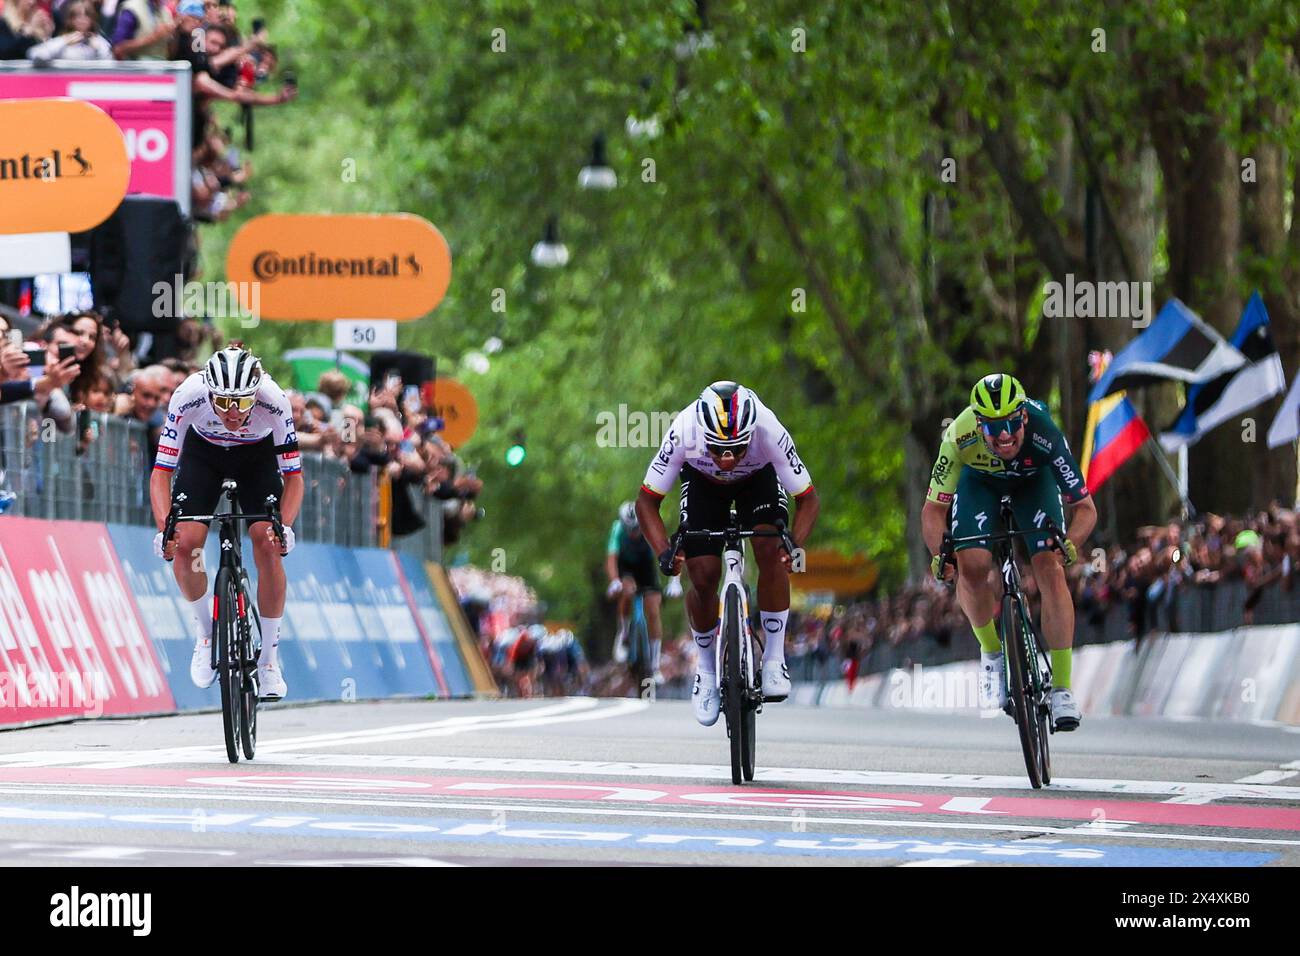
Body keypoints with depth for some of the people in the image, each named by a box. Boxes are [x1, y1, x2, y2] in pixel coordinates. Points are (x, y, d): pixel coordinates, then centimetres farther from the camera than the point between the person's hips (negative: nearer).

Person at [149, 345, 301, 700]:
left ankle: (269, 657, -5)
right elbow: (161, 471, -33)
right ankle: (204, 630, 9)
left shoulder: (272, 399, -37)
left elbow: (293, 476, -29)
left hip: (257, 457, -1)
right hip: (203, 454, 1)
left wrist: (285, 525, -45)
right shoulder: (189, 395, -37)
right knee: (184, 544, -19)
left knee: (268, 545, -19)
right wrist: (164, 526, -48)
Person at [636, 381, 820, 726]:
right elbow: (647, 501, -27)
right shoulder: (684, 433, -39)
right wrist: (664, 552, -41)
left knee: (772, 553, -25)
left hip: (759, 479, 0)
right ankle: (706, 668, 12)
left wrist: (795, 543, -43)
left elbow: (808, 499, -26)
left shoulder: (769, 432, -40)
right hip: (702, 482, 1)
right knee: (703, 577, -12)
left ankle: (774, 658, -12)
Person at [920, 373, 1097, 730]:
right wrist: (938, 553, -45)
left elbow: (1085, 507, -32)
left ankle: (1062, 688, -11)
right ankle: (991, 651, 7)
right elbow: (933, 508, -27)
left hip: (1034, 479, -1)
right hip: (980, 479, 1)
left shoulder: (1044, 436, -40)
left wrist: (1070, 544, -51)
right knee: (971, 567, -21)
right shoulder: (960, 438, -38)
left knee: (1050, 569, -18)